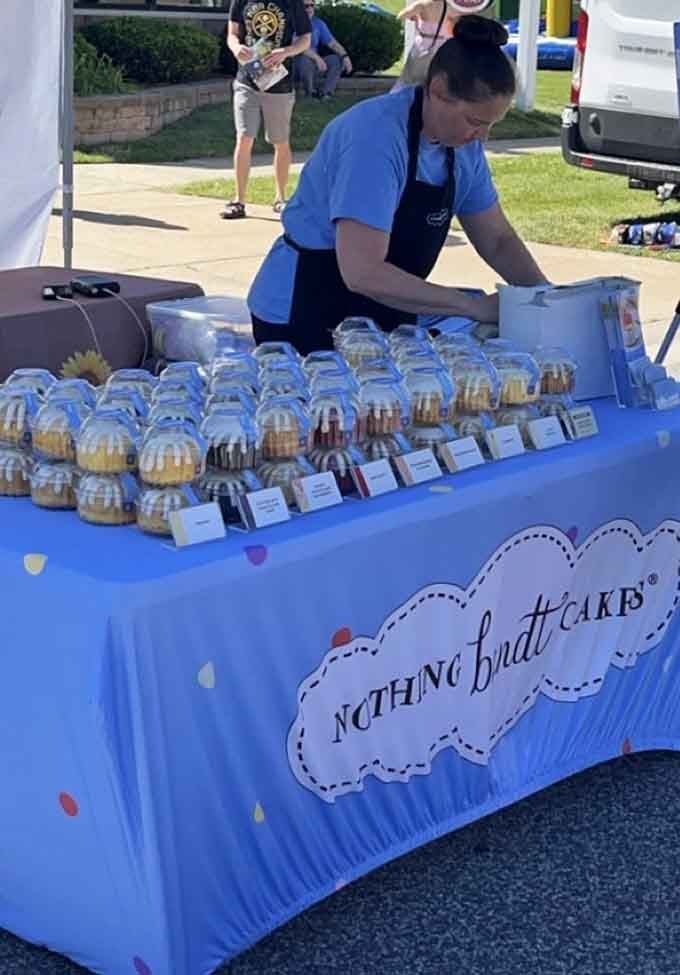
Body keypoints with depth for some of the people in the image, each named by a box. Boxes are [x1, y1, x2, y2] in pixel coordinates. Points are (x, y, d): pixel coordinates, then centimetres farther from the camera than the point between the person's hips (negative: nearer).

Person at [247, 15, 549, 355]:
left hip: (381, 319, 7)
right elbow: (362, 272, -33)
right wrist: (474, 306, -30)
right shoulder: (377, 136, -26)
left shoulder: (463, 145, -2)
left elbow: (497, 241, 8)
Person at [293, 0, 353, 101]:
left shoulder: (318, 23, 6)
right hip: (296, 67, -6)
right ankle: (310, 95, -17)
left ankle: (323, 94, -15)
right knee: (305, 60, -37)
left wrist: (345, 56, -14)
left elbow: (332, 43, 3)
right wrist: (317, 57, -35)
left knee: (338, 59, -10)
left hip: (315, 66, 6)